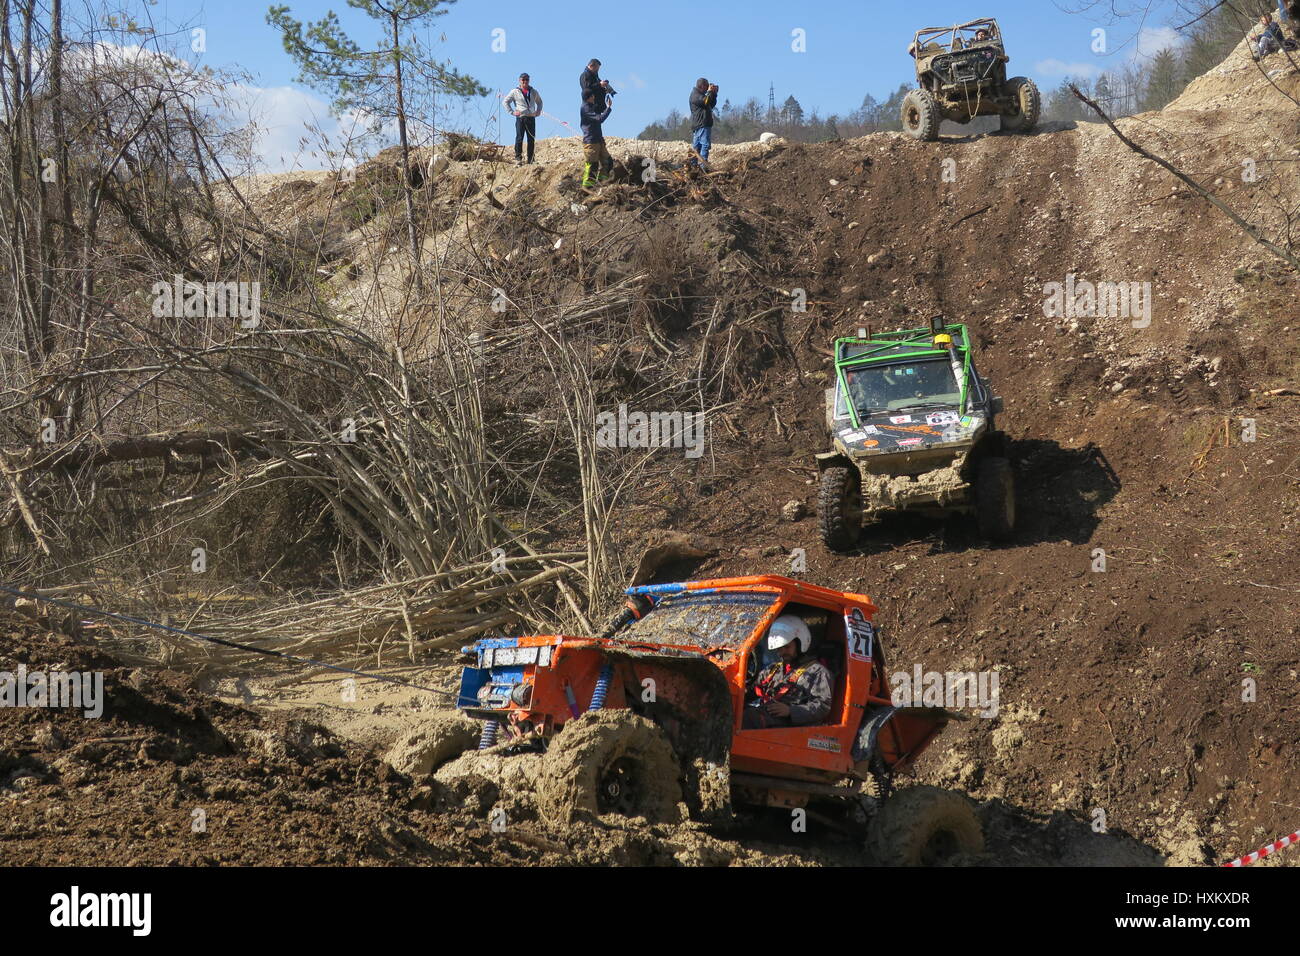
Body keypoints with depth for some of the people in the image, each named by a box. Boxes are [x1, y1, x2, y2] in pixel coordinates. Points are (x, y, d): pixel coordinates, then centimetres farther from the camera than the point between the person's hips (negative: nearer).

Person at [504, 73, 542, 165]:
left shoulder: (533, 92, 13)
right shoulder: (515, 92, 4)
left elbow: (539, 102, 28)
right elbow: (506, 101, 9)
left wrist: (538, 111, 13)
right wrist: (512, 112, -1)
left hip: (531, 118, 3)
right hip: (520, 118, -3)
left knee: (531, 140, 2)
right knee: (519, 138, -11)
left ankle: (531, 160, 7)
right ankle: (518, 158, -10)